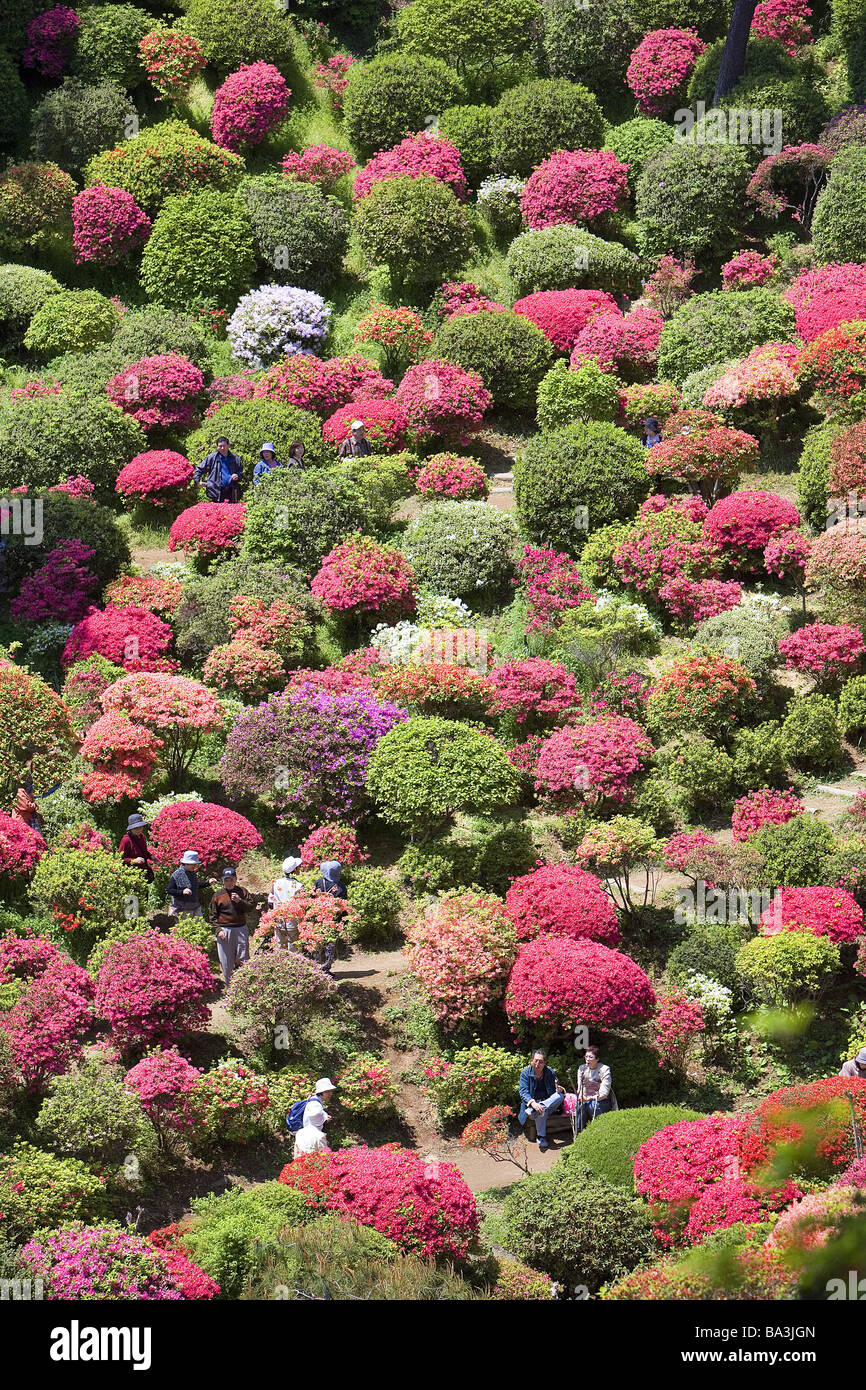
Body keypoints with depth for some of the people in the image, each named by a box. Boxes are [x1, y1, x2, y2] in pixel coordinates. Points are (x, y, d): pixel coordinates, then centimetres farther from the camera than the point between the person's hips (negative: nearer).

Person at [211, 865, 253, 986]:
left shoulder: (242, 892, 6)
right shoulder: (218, 895, 4)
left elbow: (251, 907, 0)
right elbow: (213, 916, 5)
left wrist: (240, 901, -16)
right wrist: (218, 930, -7)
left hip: (241, 929, 1)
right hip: (224, 930, 0)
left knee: (242, 959, 1)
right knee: (226, 962, 3)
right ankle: (229, 985, 12)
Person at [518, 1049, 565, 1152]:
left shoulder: (550, 1073, 4)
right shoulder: (525, 1073, -3)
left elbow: (555, 1092, 8)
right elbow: (523, 1092, -14)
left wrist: (559, 1089, -19)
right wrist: (533, 1103, -34)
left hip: (548, 1102, 3)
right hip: (531, 1102, -3)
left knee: (560, 1096, -28)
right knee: (541, 1112, -38)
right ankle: (542, 1139, -34)